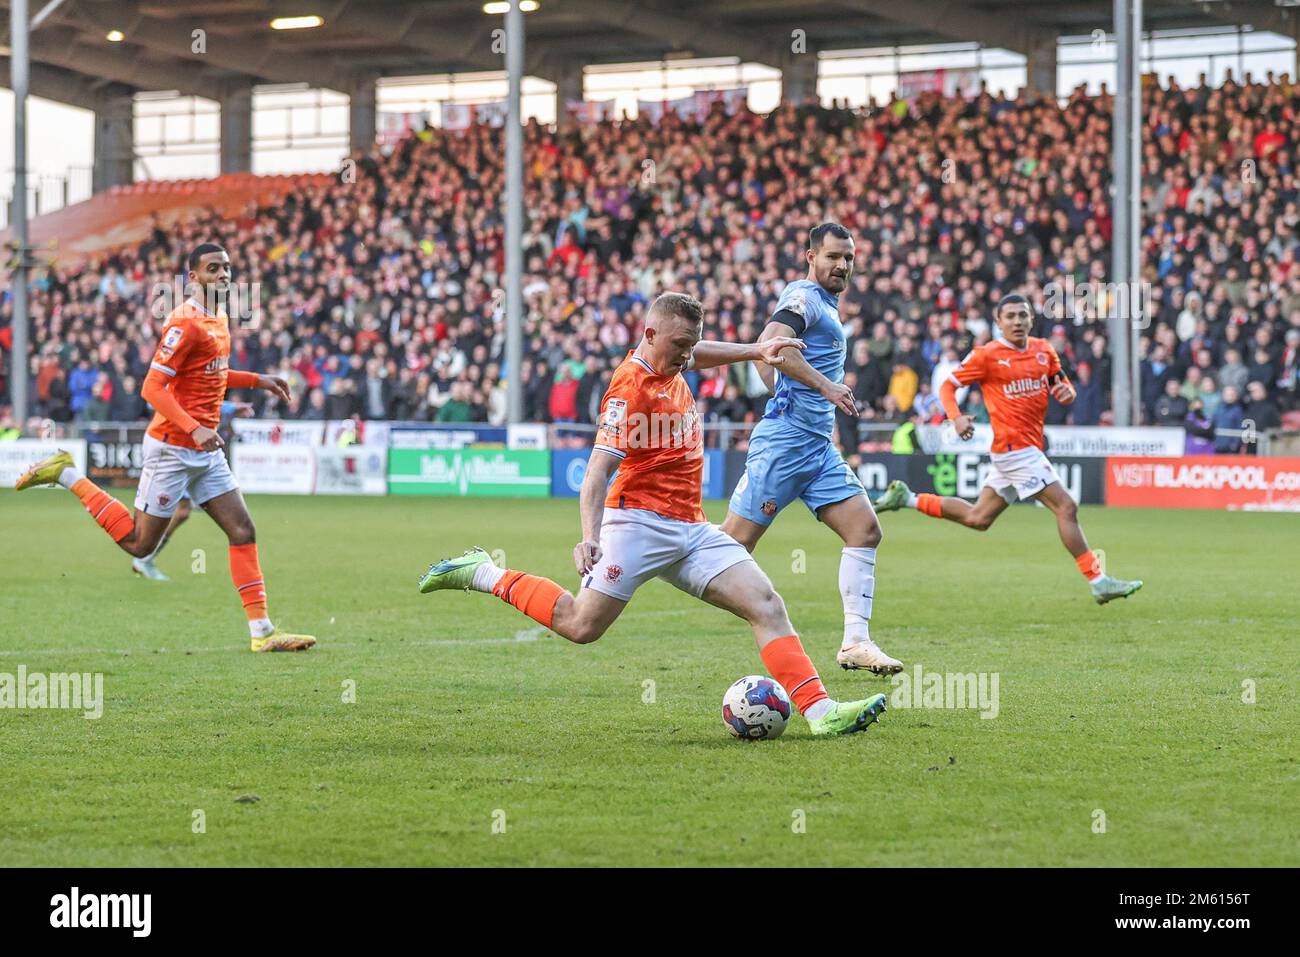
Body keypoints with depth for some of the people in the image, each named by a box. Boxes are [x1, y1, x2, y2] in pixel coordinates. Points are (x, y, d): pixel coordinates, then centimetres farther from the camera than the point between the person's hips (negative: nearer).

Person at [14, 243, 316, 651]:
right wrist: (194, 429, -29)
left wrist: (257, 380, 19)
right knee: (139, 544, 1)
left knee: (243, 532, 1)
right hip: (173, 448, -8)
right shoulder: (186, 324, -18)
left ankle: (261, 632, 2)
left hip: (205, 450, 8)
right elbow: (152, 388, -21)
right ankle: (67, 475, 15)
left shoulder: (219, 319, 11)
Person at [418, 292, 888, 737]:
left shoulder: (669, 366, 11)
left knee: (767, 606, -6)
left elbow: (698, 355, 40)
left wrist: (756, 351, 31)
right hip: (641, 523, -8)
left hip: (691, 529, 8)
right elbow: (598, 468, -22)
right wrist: (590, 536, -35)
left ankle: (819, 711, -14)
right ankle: (483, 573, 11)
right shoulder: (631, 386, -15)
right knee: (581, 626, -9)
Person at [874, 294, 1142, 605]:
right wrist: (956, 417, -19)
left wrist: (1066, 391, -4)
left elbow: (1061, 384, 21)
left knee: (978, 518, 15)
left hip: (1029, 448, 8)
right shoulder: (986, 355, -7)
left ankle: (906, 498, 26)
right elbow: (948, 386, -1)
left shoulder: (1044, 350, 10)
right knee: (1066, 507, -12)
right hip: (1015, 448, -8)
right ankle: (1098, 581, -9)